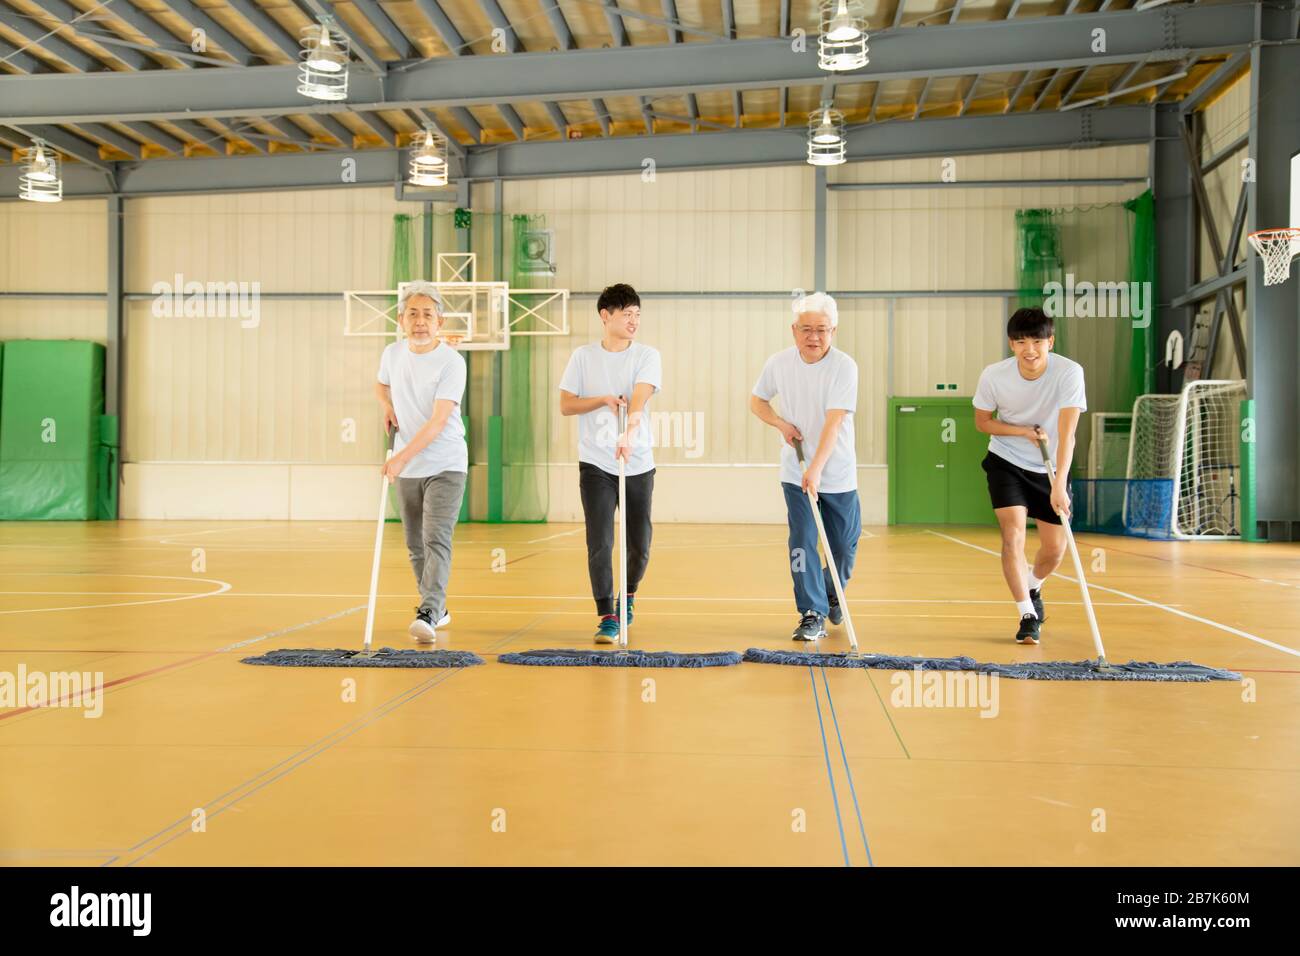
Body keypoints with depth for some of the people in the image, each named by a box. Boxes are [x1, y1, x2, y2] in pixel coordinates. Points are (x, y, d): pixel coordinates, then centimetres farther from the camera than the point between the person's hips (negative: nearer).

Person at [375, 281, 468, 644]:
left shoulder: (451, 362, -16)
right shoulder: (392, 353, 2)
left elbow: (438, 421, -24)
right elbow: (381, 384, 26)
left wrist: (402, 457, -32)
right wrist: (387, 406, 3)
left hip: (446, 465, -6)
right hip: (406, 468, 6)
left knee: (436, 540, -18)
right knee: (416, 545, 13)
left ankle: (427, 614, -25)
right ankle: (438, 609, 27)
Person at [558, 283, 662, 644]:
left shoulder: (648, 356, 0)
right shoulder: (583, 356, 3)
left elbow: (639, 398, -17)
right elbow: (565, 405, 3)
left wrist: (629, 433, -34)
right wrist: (604, 399, -13)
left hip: (638, 464, 1)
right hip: (595, 463, -1)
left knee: (639, 546, 8)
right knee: (599, 543, -9)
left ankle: (628, 594, 36)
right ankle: (607, 617, -1)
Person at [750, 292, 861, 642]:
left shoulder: (844, 367, -16)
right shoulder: (778, 363, -5)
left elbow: (834, 422, -25)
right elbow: (756, 400, 12)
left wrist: (816, 469, -34)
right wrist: (781, 424, -8)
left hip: (838, 474, -1)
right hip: (795, 473, 1)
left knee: (844, 544, 8)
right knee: (802, 541, -8)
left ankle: (831, 593, 36)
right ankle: (812, 614, -2)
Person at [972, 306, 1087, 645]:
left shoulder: (1069, 373, -24)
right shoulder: (993, 376, -19)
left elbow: (1066, 434, -31)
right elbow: (983, 422, -3)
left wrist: (1059, 485, -40)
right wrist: (1025, 432, -20)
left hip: (1050, 468, 1)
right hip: (1006, 463, -1)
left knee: (1055, 549, 6)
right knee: (1013, 532, -19)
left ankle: (1033, 588, 39)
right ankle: (1027, 615, -8)